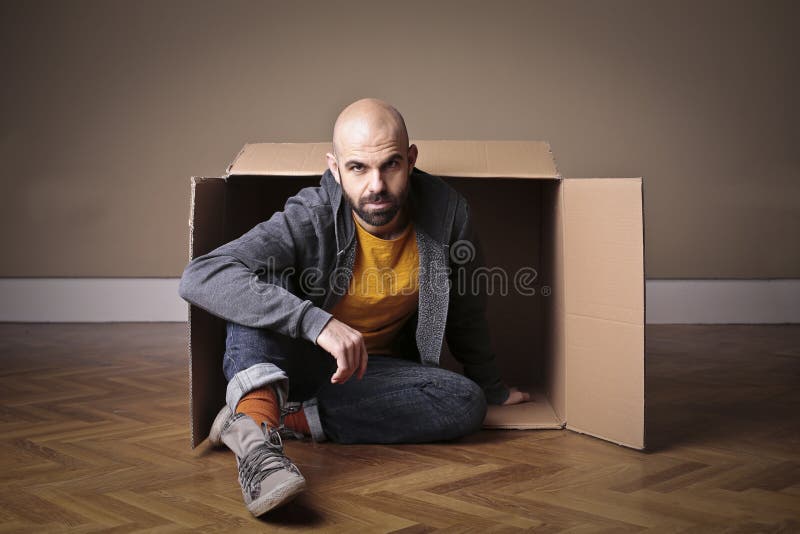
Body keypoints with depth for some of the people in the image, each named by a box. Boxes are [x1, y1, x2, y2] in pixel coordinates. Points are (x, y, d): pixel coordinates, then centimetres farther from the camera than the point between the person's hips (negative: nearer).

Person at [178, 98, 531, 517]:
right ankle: (256, 425, -49)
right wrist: (317, 322, -46)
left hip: (370, 373, 3)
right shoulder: (309, 219, -24)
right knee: (263, 283, -29)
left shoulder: (446, 211, -13)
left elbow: (466, 309, 5)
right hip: (277, 365, -3)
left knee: (467, 402, -23)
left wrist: (493, 388, 18)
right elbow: (200, 277, -37)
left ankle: (286, 418, -26)